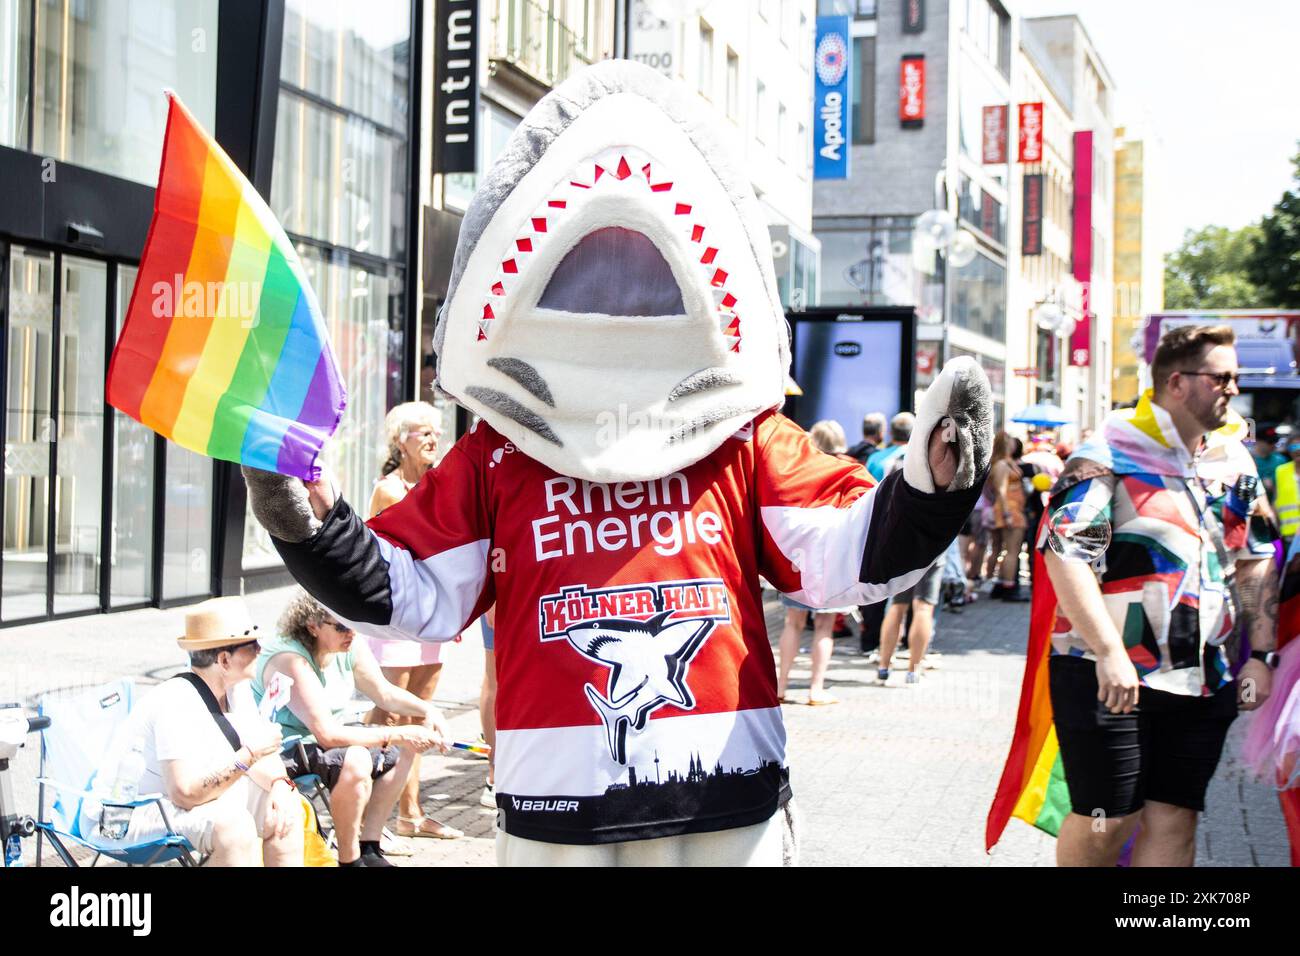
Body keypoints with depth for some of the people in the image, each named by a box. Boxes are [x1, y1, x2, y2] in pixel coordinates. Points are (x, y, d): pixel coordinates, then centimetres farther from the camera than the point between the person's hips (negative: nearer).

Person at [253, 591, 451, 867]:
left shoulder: (351, 647, -5)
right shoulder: (288, 660, -29)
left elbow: (386, 694, 9)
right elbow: (327, 734, -34)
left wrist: (427, 709, -10)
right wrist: (398, 735, -32)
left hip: (318, 740, 9)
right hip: (279, 751, -9)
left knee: (402, 749, 3)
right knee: (354, 759, -33)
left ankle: (368, 848, 8)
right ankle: (349, 860, -15)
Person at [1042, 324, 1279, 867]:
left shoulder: (1236, 461, 11)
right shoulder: (1110, 455, -9)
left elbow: (1258, 561, 17)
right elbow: (1064, 554, -18)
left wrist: (1260, 655, 9)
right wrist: (1109, 653, -24)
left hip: (1203, 680, 6)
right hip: (1109, 676, -5)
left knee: (1174, 820, 6)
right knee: (1107, 821, -1)